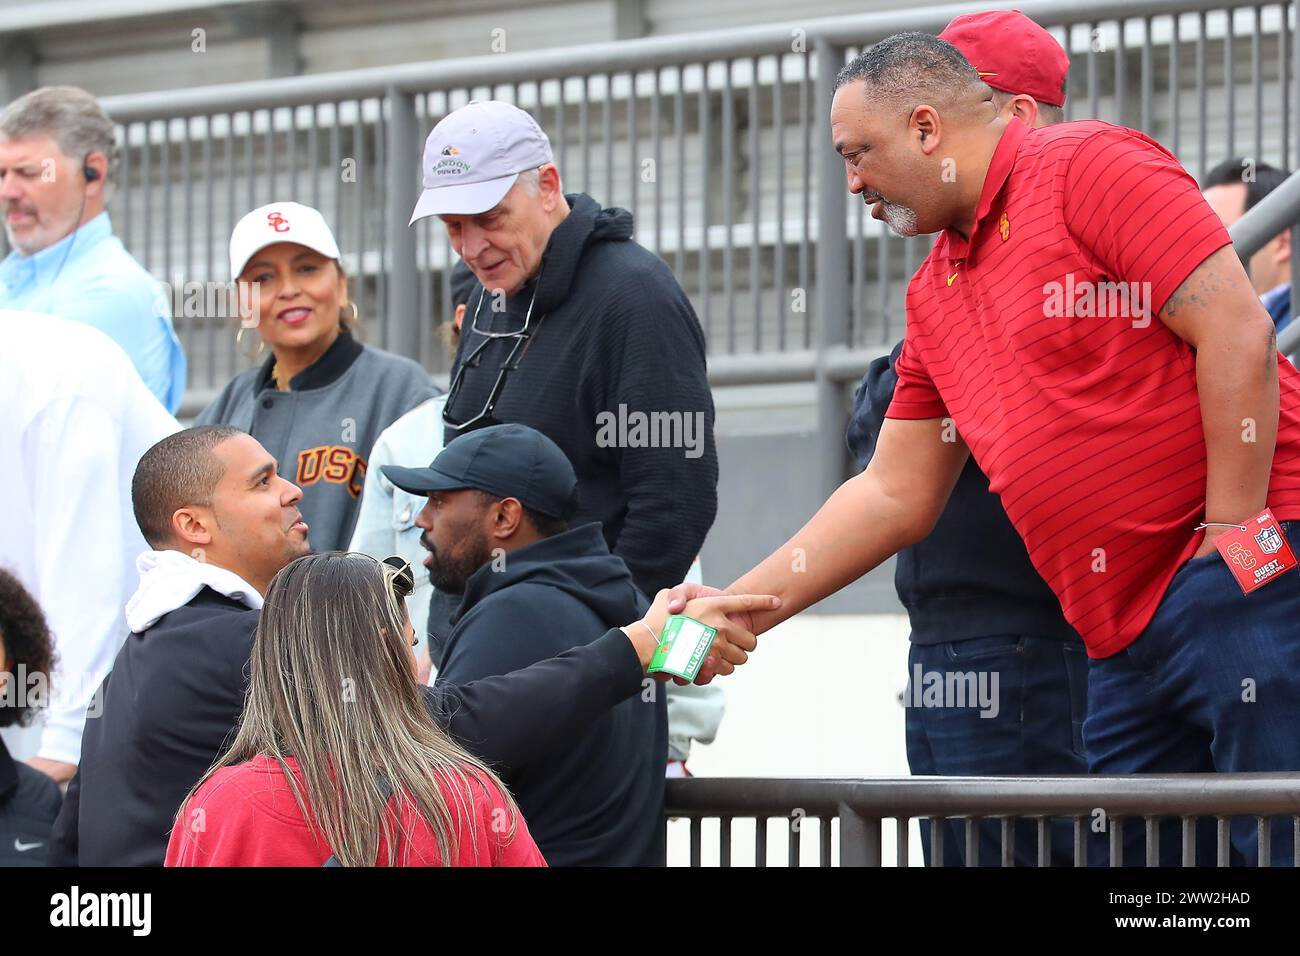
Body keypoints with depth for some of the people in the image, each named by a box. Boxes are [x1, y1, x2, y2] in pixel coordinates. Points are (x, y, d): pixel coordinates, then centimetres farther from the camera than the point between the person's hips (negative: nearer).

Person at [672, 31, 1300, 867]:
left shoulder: (1091, 167, -5)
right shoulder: (935, 295, 21)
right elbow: (896, 497, 24)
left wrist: (1233, 533, -15)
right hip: (1127, 642, 9)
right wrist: (740, 611, 18)